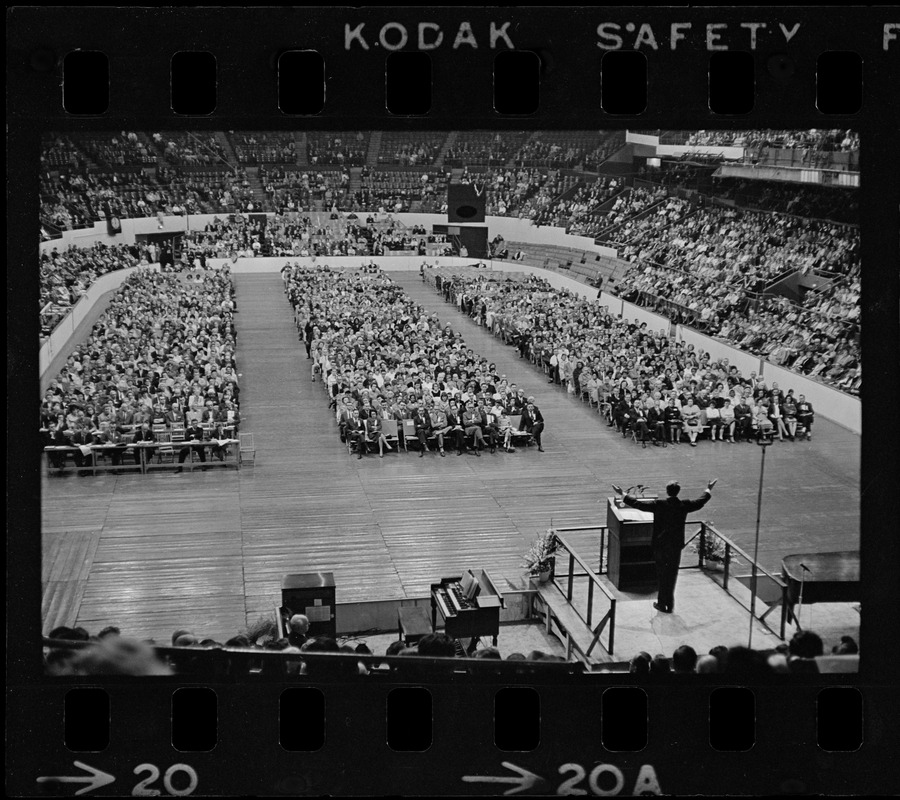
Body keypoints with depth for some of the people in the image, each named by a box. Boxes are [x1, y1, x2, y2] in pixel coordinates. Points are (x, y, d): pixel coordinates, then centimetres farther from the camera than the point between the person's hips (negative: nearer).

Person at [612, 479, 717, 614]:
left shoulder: (658, 505, -15)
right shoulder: (684, 506, -7)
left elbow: (637, 503, -11)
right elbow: (701, 502, 10)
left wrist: (622, 495, 1)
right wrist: (708, 490, 28)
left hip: (660, 545, -2)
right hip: (676, 546, 2)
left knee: (661, 574, 11)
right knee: (672, 575, 13)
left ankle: (662, 603, 17)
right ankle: (669, 604, 20)